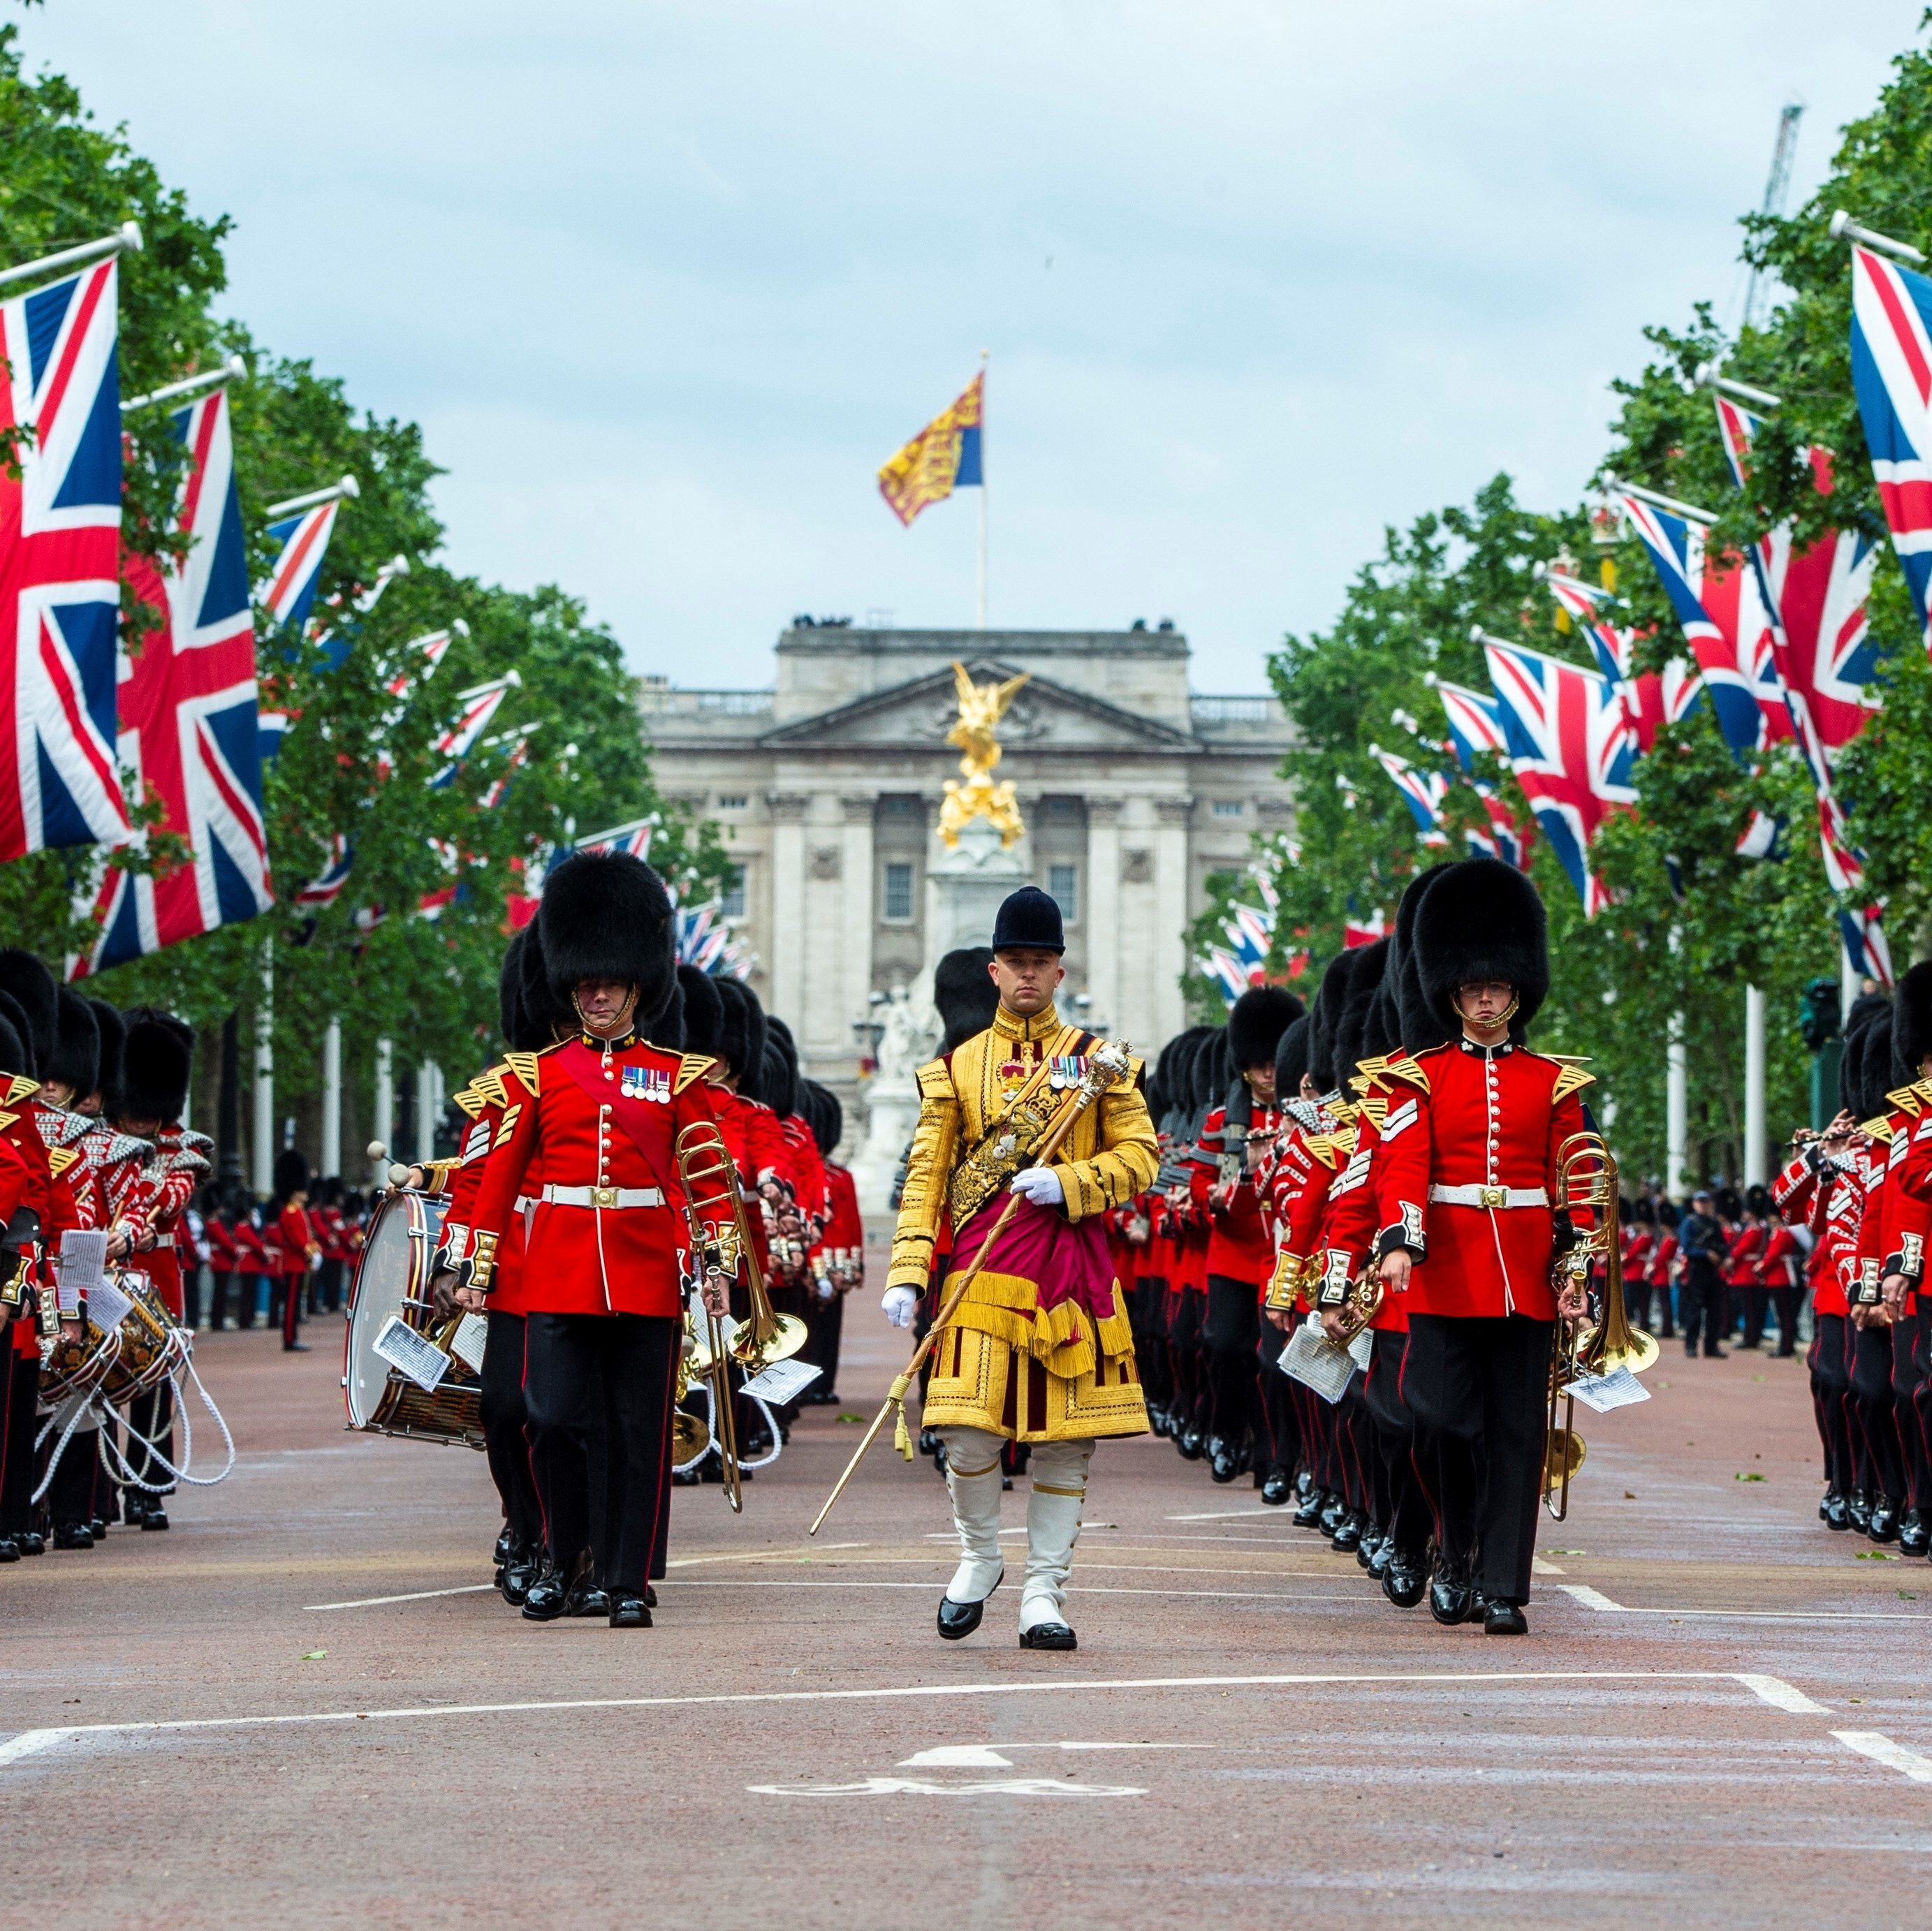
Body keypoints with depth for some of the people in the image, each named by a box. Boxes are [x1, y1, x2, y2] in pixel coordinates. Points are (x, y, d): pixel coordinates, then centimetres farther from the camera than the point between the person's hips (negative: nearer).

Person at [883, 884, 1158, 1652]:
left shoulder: (1096, 1060, 9)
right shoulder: (957, 1067, 9)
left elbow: (1139, 1155, 5)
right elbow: (927, 1176, 5)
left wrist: (1069, 1182, -13)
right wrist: (906, 1272, -5)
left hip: (1072, 1264, 1)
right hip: (985, 1264, 0)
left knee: (1066, 1437, -1)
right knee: (970, 1427, -10)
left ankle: (1044, 1594, 5)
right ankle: (979, 1556, 14)